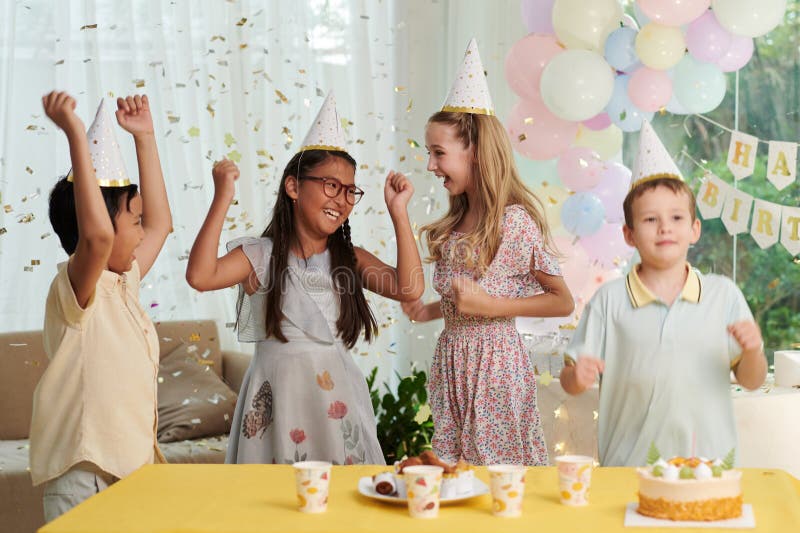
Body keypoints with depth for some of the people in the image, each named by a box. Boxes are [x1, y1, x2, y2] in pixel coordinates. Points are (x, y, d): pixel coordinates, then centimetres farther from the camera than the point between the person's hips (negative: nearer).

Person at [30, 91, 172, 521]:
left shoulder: (123, 285, 13)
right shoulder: (74, 289, -13)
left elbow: (160, 222, 24)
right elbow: (96, 236, -34)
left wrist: (145, 137, 22)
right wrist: (75, 135, -33)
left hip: (131, 466, 9)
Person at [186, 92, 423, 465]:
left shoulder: (350, 259, 6)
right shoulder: (261, 255, -3)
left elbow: (409, 287, -7)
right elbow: (201, 276, -20)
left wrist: (399, 213, -6)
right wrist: (223, 199, -20)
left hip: (336, 395, 3)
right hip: (279, 392, -3)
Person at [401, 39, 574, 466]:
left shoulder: (515, 221, -13)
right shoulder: (452, 227, 8)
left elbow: (563, 302, -11)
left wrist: (491, 306, -17)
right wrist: (429, 311, 1)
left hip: (494, 362, -7)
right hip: (450, 361, 7)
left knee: (498, 462, 1)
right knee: (451, 466, 13)